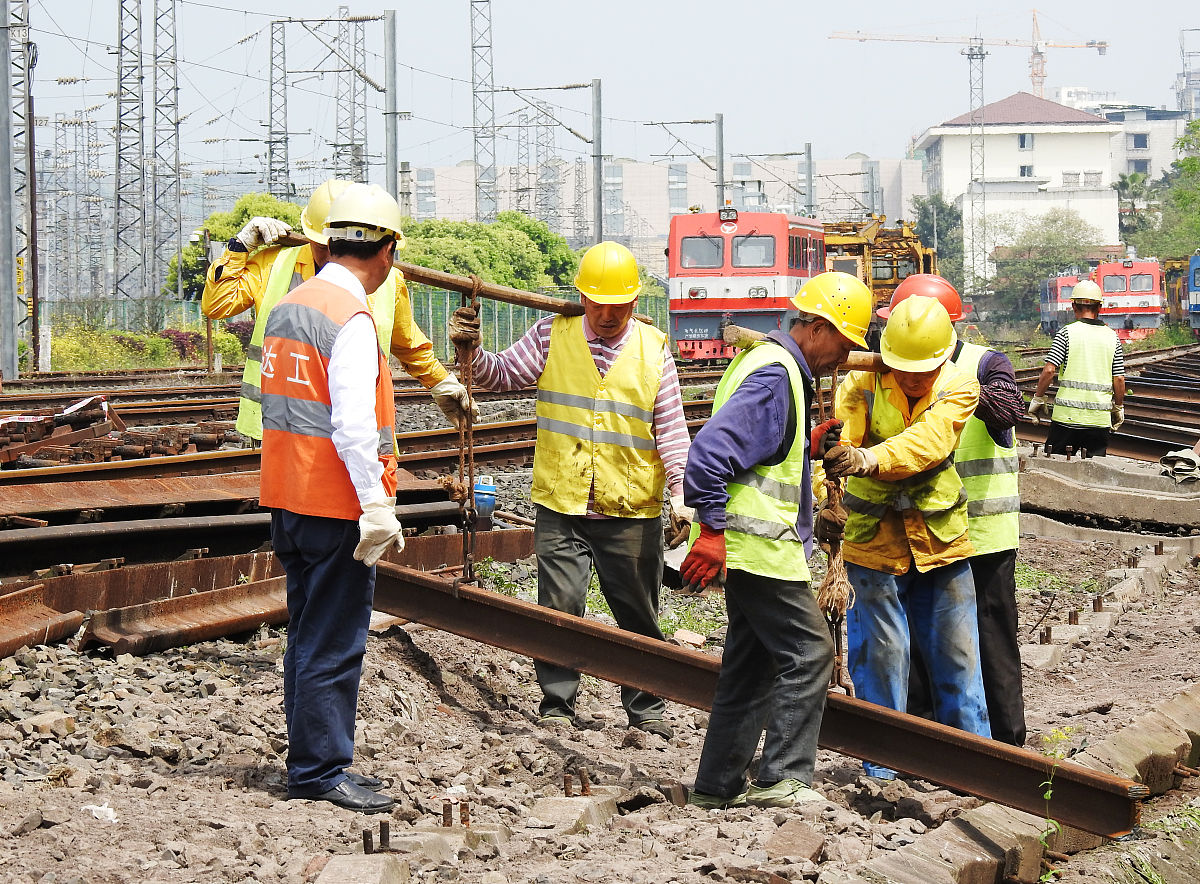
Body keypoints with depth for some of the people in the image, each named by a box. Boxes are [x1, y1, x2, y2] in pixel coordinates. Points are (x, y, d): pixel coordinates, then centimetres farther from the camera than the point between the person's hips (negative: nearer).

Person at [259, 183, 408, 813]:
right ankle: (319, 770, 0)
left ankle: (312, 763, 22)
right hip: (336, 504, -9)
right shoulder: (352, 319, -16)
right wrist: (376, 504, -22)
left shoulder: (287, 307, 11)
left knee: (308, 635, 15)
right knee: (334, 643, -3)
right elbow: (353, 424, -23)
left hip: (286, 498, 9)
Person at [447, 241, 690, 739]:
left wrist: (681, 488, -10)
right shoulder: (552, 336, 3)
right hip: (561, 505, 0)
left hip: (632, 511, 0)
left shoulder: (654, 349, 3)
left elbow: (670, 427, 1)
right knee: (559, 606, -2)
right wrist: (472, 351, -16)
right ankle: (556, 706, 11)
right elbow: (501, 375, 4)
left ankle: (645, 709, 22)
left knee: (638, 613, 10)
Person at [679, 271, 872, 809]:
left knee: (751, 663, 13)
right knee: (809, 652, -7)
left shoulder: (773, 365, 16)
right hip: (761, 545, -11)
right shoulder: (774, 377, -17)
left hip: (749, 544, 11)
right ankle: (782, 780, -5)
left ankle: (718, 786, 16)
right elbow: (709, 448, -26)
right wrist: (713, 529, -26)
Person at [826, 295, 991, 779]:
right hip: (874, 543, -1)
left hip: (941, 540, 1)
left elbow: (926, 442, -26)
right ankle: (882, 768, 12)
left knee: (957, 653, 8)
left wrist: (869, 460, -43)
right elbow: (841, 439, -19)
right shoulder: (862, 385, -9)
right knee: (881, 654, 0)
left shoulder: (959, 389, -8)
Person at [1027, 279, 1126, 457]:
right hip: (1100, 416, 3)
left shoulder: (1067, 332, -3)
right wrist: (1119, 407, 19)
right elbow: (1119, 379, 5)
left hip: (1067, 415, -2)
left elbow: (1049, 371, -9)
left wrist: (1038, 399, 3)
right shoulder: (1112, 337, 5)